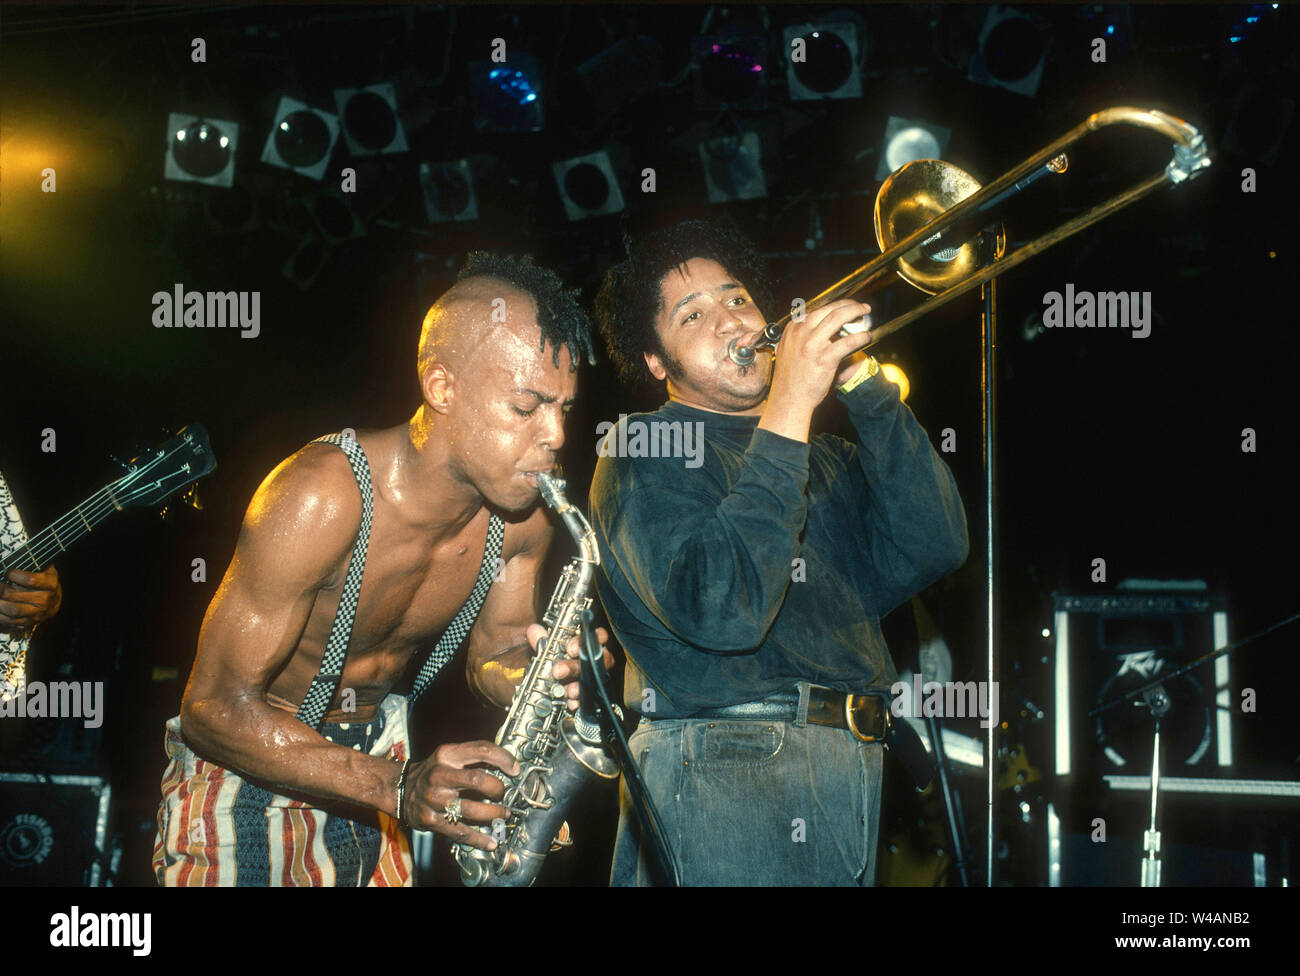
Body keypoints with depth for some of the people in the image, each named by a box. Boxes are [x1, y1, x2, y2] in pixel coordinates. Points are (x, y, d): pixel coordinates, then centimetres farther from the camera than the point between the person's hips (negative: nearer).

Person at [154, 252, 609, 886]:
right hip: (242, 775, -5)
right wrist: (396, 786, -36)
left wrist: (536, 673, -20)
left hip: (372, 753, 5)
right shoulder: (322, 500, -29)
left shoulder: (523, 514, -10)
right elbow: (215, 708, -27)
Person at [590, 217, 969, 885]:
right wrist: (789, 404, -18)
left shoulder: (826, 459, 19)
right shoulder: (643, 453, -2)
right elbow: (720, 610, -20)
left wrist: (862, 384, -4)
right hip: (718, 778, -6)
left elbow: (932, 549, 1)